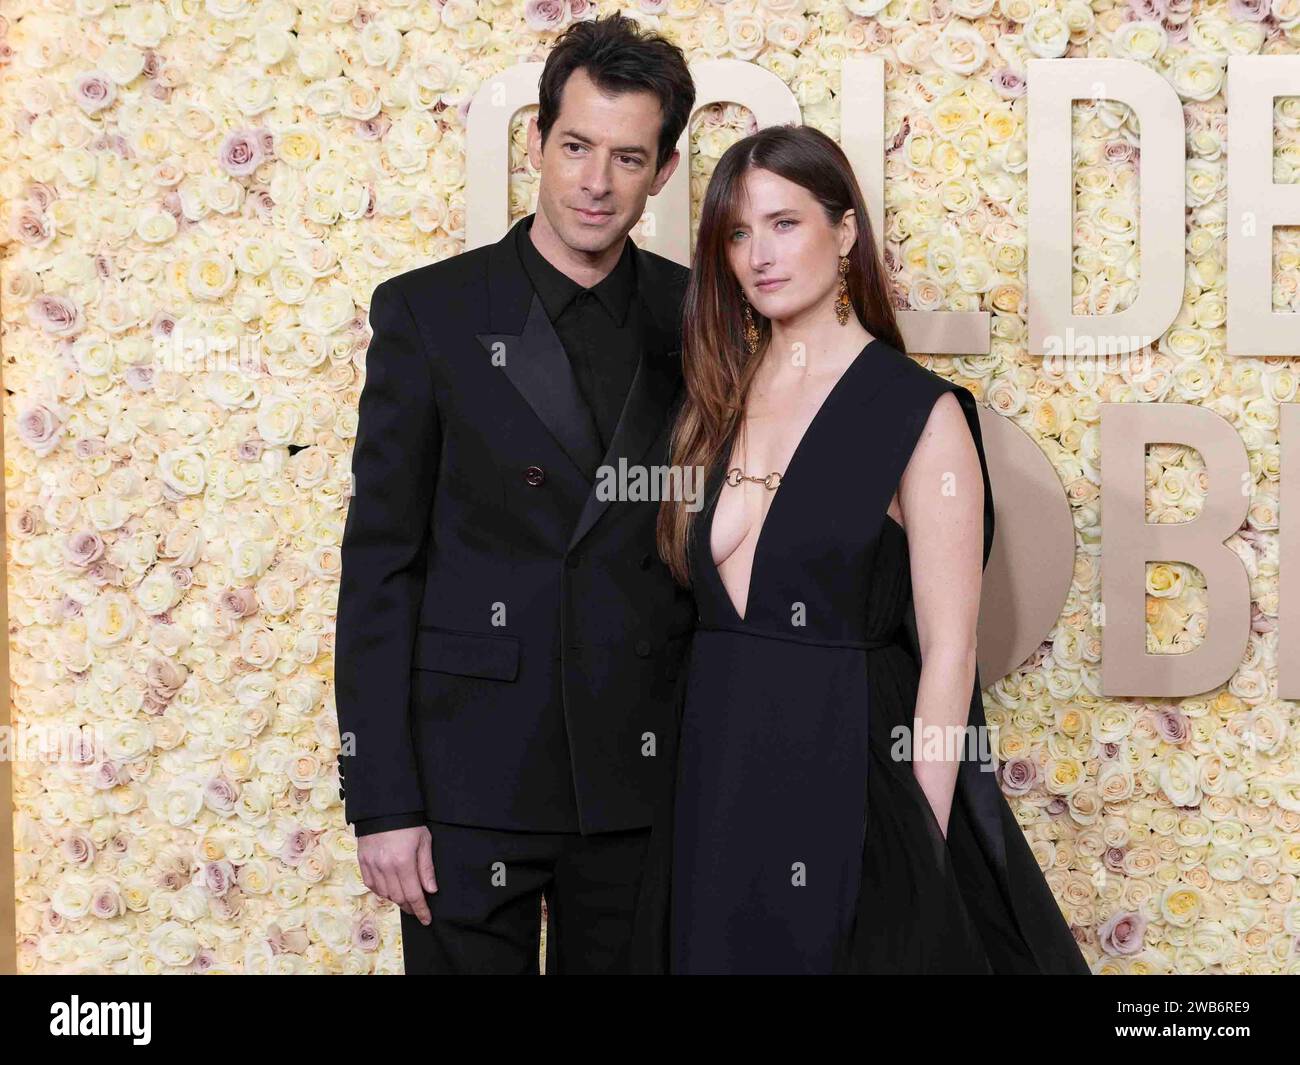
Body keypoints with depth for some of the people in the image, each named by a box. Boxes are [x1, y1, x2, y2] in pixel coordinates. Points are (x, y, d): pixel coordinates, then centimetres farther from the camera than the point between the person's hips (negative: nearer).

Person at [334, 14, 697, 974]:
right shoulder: (429, 312, -3)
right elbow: (380, 567, -5)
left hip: (645, 776, 2)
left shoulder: (697, 319, 4)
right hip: (472, 775, -2)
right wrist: (380, 799, -9)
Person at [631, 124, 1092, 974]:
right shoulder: (720, 404, 9)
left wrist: (923, 839, -14)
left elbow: (948, 650, -11)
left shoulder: (920, 413, -8)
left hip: (850, 782, -5)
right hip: (716, 786, 5)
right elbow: (704, 600, 11)